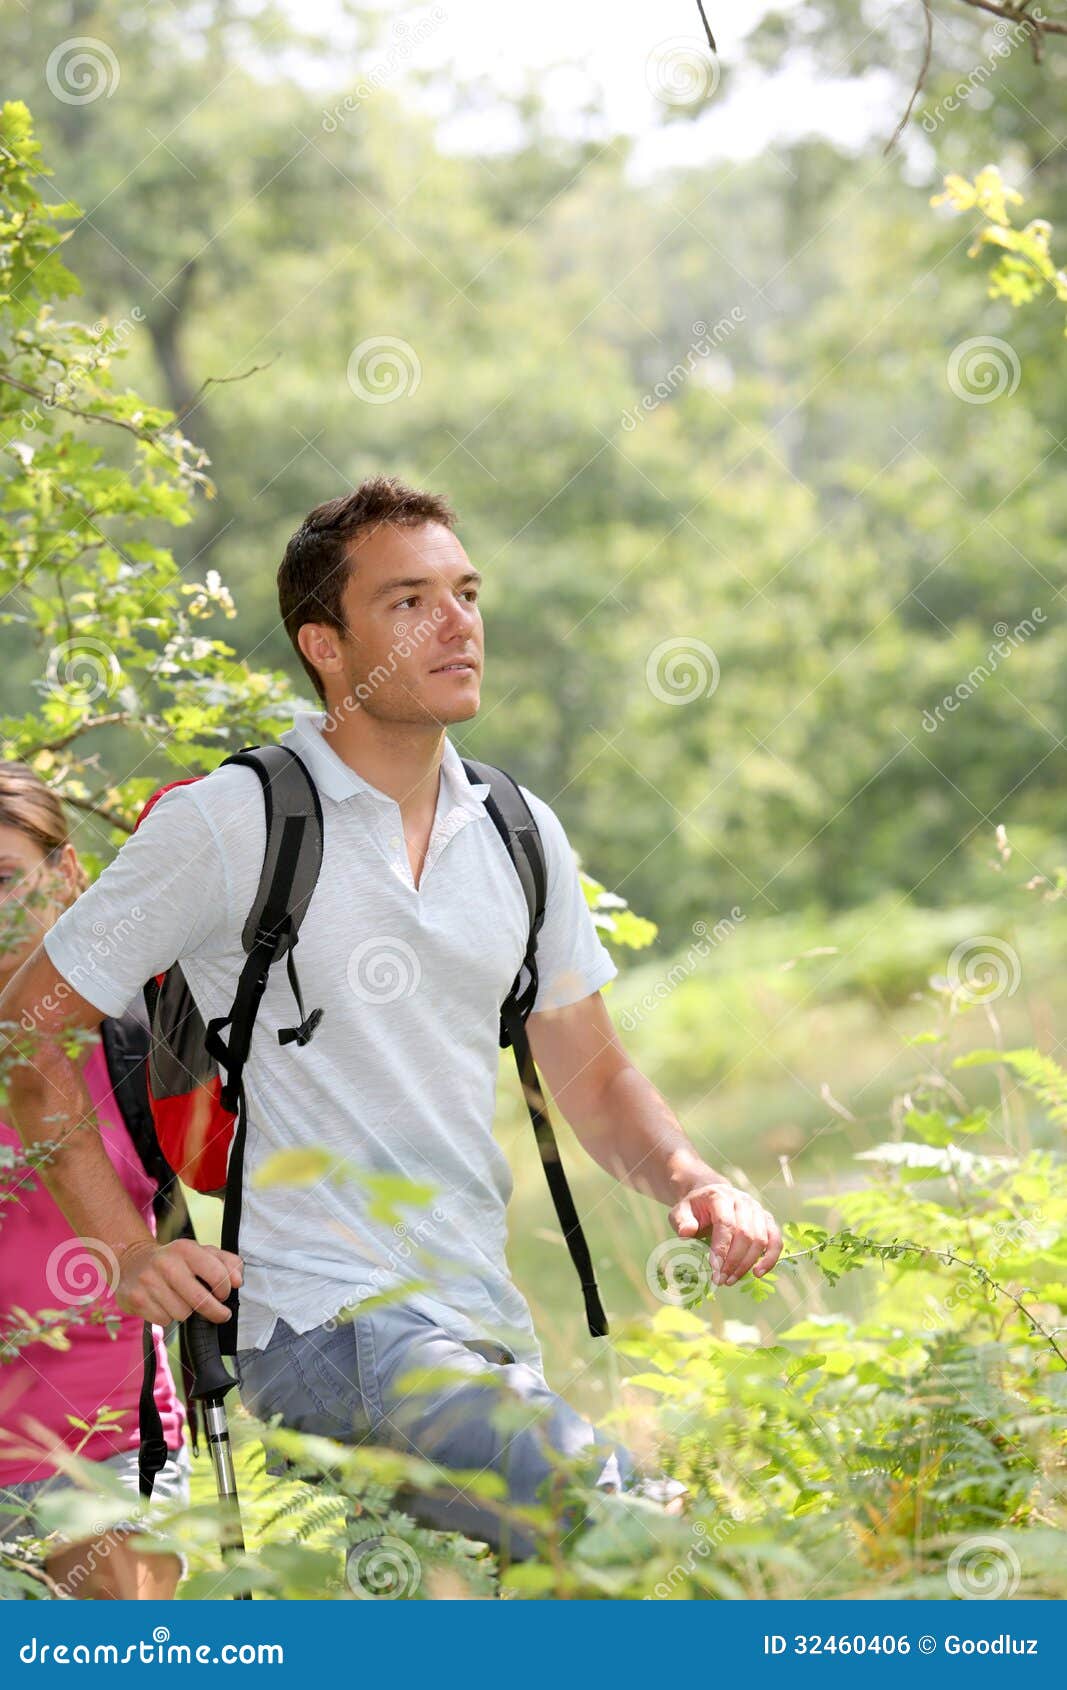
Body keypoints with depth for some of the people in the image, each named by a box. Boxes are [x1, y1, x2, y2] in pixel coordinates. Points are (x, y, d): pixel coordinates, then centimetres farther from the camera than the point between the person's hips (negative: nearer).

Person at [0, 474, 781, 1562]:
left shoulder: (520, 836, 11)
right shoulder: (227, 826, -6)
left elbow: (590, 1077, 19)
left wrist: (692, 1184, -1)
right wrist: (126, 1249, -9)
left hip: (491, 1328, 7)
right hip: (323, 1324, -7)